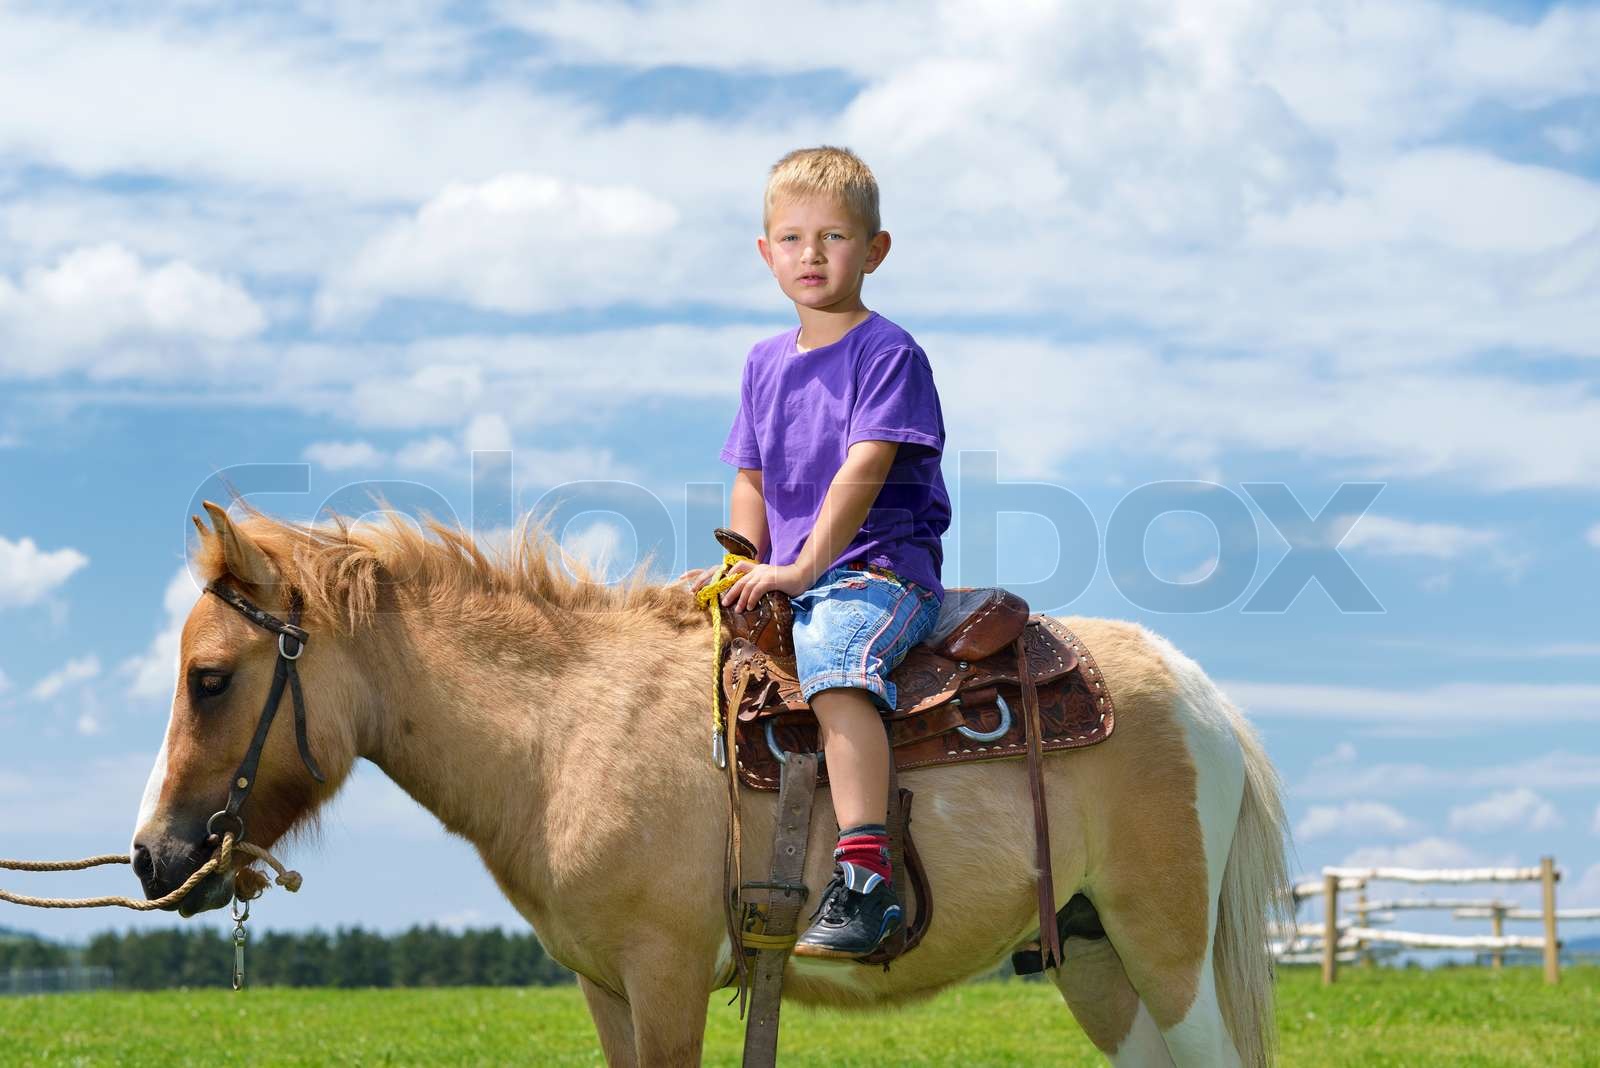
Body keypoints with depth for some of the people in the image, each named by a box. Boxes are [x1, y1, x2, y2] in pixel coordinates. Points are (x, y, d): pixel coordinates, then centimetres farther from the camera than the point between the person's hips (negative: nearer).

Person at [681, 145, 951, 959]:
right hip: (789, 578, 8)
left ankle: (861, 881, -44)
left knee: (831, 652, -36)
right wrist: (743, 563, -1)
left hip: (882, 566, -8)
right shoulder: (765, 364, 17)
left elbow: (863, 470, -16)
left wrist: (803, 568, -23)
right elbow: (751, 479, 19)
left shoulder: (888, 352, -5)